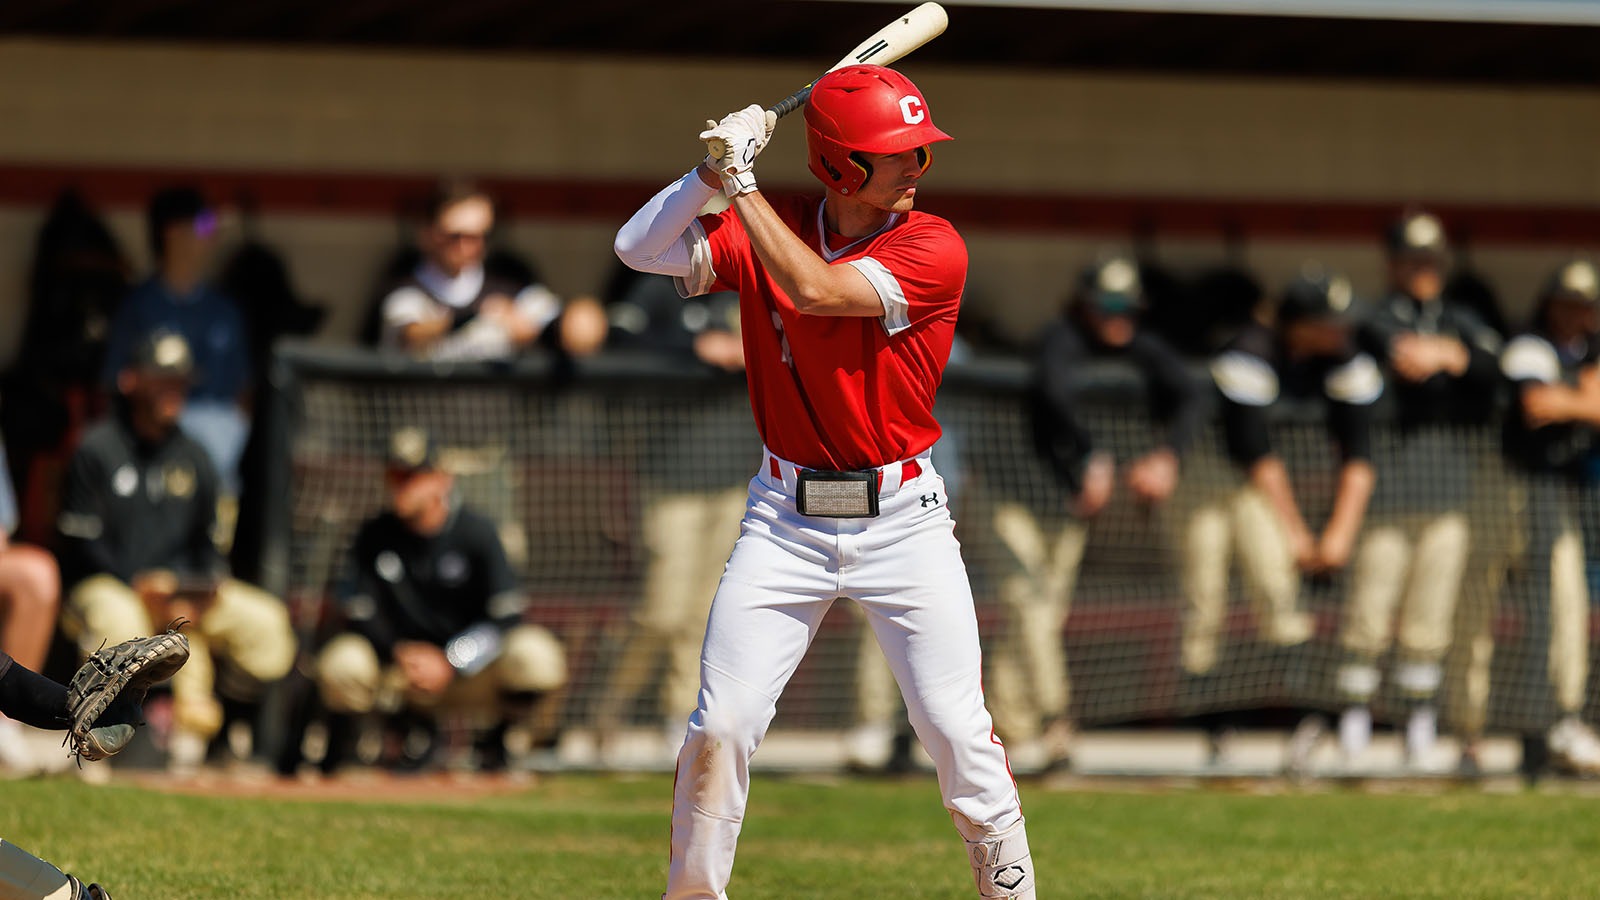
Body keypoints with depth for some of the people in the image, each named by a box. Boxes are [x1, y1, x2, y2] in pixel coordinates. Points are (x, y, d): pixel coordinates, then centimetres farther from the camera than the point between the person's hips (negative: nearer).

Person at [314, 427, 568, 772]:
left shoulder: (476, 532, -10)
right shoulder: (374, 535, -3)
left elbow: (506, 616, -14)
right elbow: (358, 613, -4)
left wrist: (449, 662, -24)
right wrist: (398, 653, -22)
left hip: (473, 670, -2)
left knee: (535, 655, -34)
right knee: (339, 664, -29)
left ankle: (495, 741, 0)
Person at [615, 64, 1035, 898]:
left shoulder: (933, 249, -12)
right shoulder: (766, 231, 0)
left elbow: (814, 290, -24)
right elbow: (639, 248, -7)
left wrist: (742, 180, -20)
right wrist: (717, 170, -18)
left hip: (902, 516, -2)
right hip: (786, 514, 2)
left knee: (957, 729, -8)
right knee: (721, 726, -4)